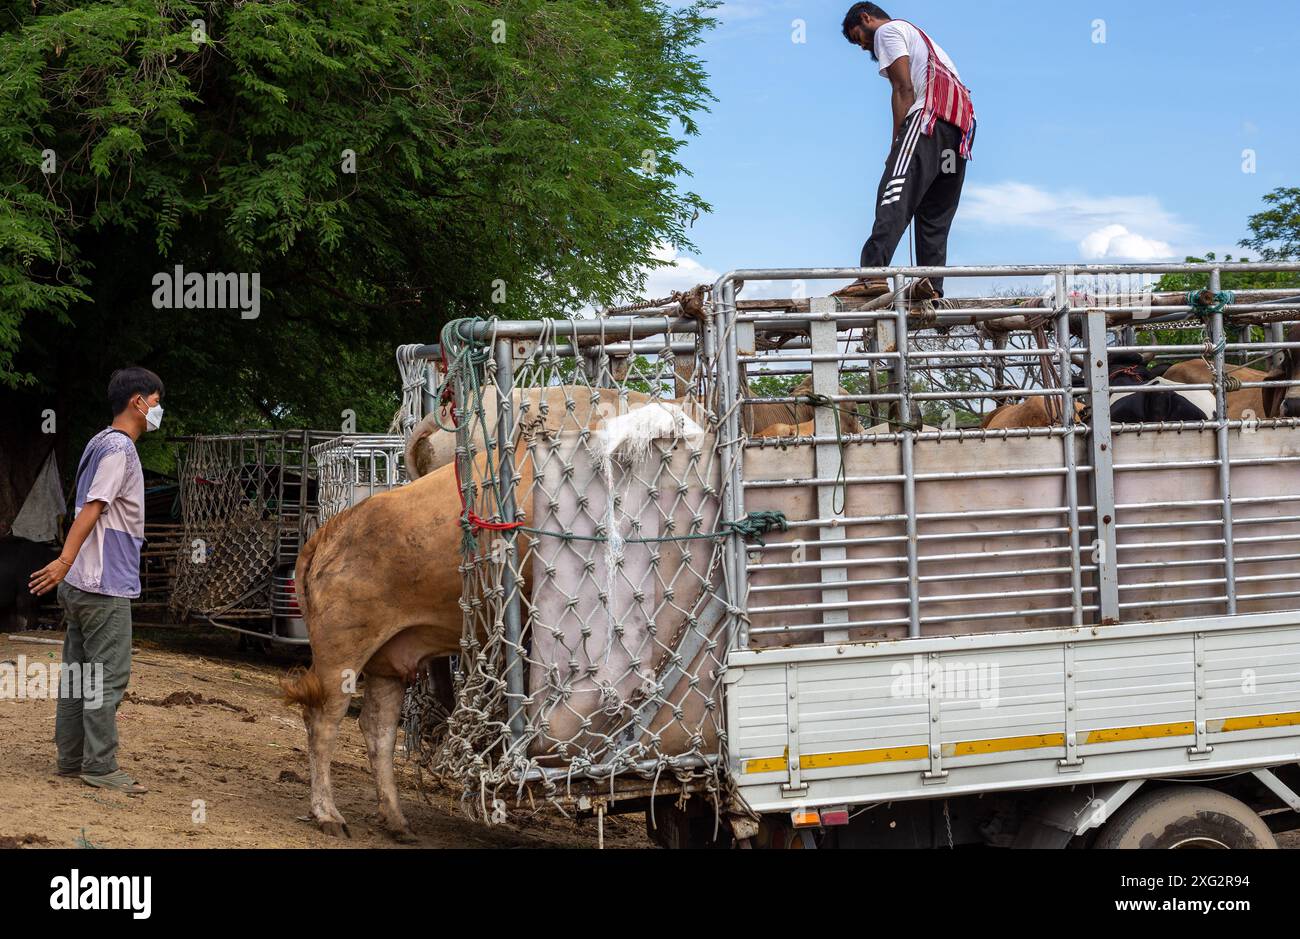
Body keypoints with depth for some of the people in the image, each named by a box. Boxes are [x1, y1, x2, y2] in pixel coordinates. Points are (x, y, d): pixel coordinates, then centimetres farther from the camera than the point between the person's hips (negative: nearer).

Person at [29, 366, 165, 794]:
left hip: (83, 585, 10)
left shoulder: (102, 444, 16)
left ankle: (72, 758, 17)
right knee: (109, 675, -6)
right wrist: (66, 560, -29)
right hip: (105, 585, -10)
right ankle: (100, 766, -4)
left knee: (79, 673, 12)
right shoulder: (119, 448, -12)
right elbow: (91, 508, -22)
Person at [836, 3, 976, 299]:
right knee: (935, 212, 8)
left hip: (931, 114, -9)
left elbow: (904, 89, -5)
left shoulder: (887, 31, 10)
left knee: (895, 197, -21)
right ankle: (931, 284, -2)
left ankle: (873, 274, -35)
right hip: (962, 122, 9)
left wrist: (897, 143, -8)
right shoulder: (914, 33, 36)